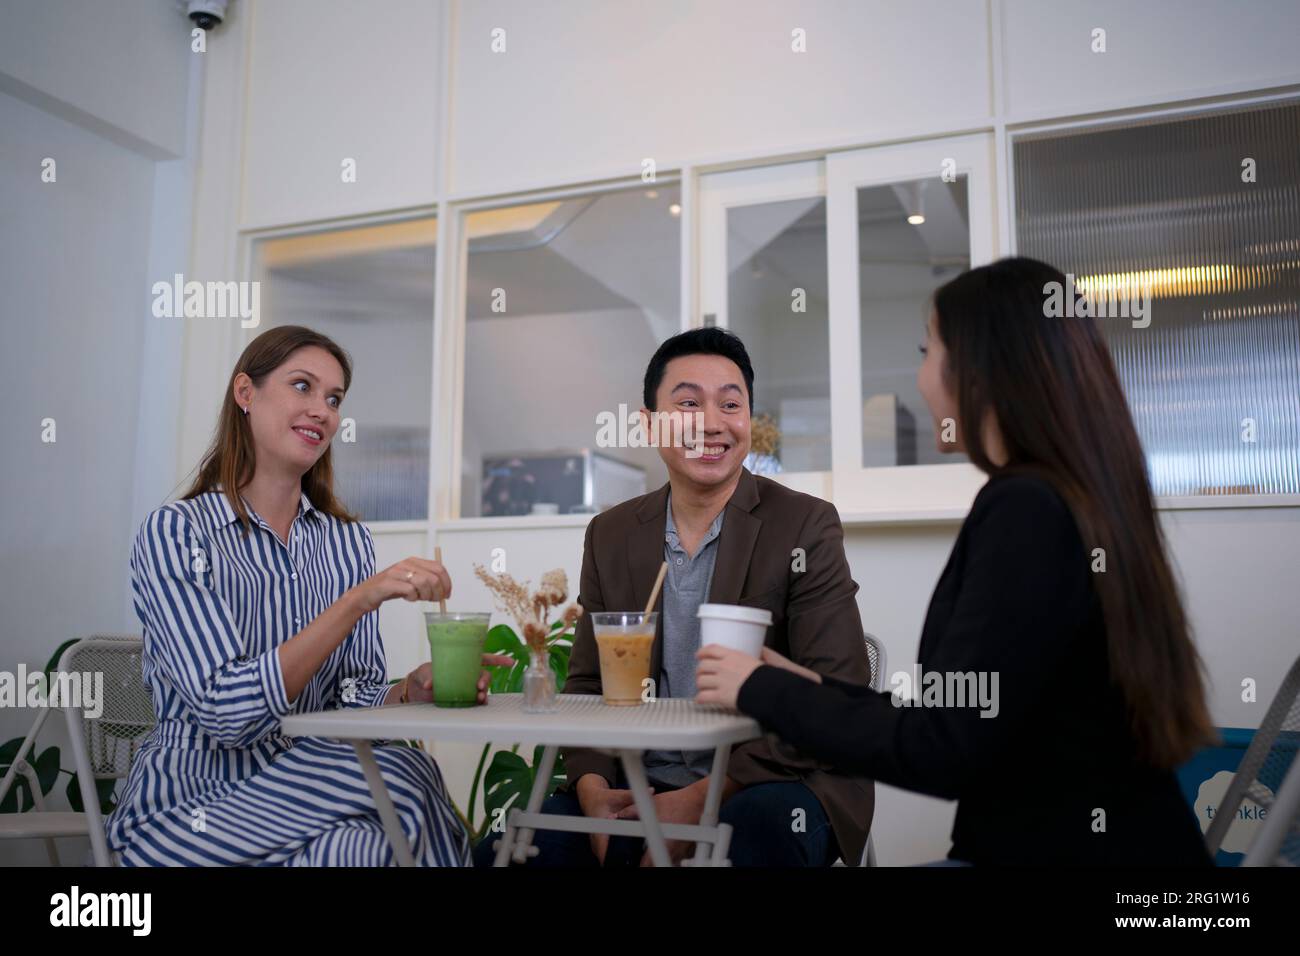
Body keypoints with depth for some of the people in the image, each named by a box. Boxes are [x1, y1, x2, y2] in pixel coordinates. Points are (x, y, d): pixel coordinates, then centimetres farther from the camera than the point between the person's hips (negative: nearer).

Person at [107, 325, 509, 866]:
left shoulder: (349, 542, 4)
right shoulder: (173, 533, -10)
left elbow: (353, 701, 2)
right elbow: (229, 710, -21)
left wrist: (411, 691, -20)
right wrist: (360, 600, -30)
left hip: (306, 794, 4)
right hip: (191, 804, -4)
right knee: (401, 779, -27)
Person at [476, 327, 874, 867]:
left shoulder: (807, 526, -6)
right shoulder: (611, 535, 7)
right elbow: (587, 685, 9)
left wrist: (702, 800, -20)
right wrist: (593, 789, -12)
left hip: (768, 784, -3)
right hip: (639, 788, 4)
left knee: (759, 829, -35)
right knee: (501, 850, -16)